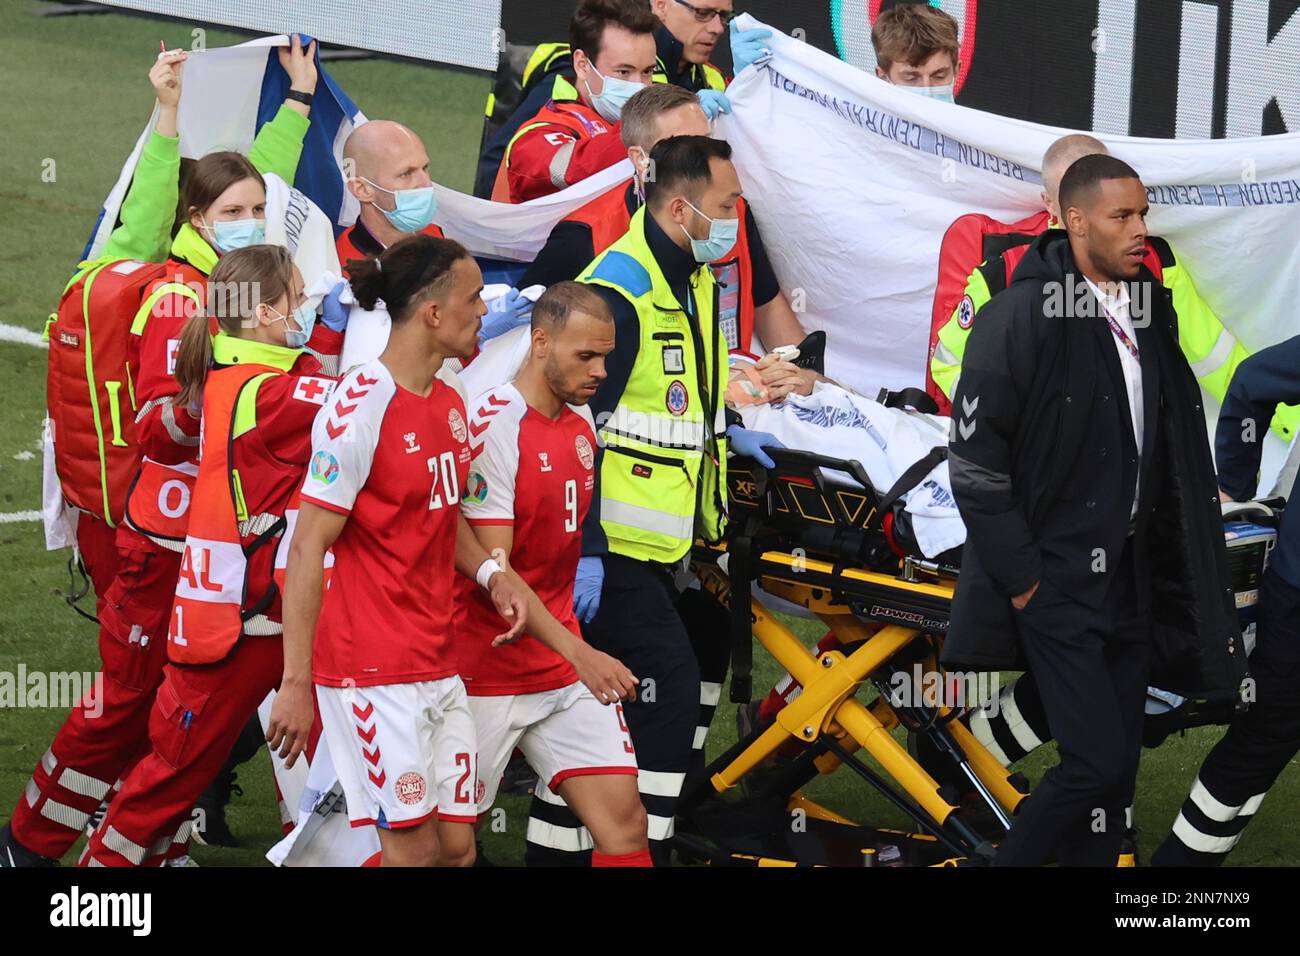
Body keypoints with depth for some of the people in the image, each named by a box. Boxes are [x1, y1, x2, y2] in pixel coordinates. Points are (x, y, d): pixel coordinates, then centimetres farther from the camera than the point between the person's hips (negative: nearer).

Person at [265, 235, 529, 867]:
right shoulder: (359, 406, -15)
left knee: (457, 845, 6)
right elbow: (307, 551, -15)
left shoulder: (451, 402, 10)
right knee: (416, 850, -7)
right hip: (371, 669, -8)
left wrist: (488, 572, 4)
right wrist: (296, 684, -17)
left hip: (439, 665, 8)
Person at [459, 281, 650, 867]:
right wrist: (579, 654, -28)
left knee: (623, 818, -4)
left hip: (567, 670, 7)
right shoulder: (492, 426, -16)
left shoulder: (582, 423, 9)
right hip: (489, 675, -7)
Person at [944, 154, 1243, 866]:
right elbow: (974, 460, -14)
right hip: (1056, 584, -7)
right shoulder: (1023, 315, -13)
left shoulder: (1147, 314, 7)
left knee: (1116, 767, 7)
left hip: (1130, 581, 7)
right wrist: (1021, 579, -13)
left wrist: (1161, 564, 10)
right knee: (1099, 763, -12)